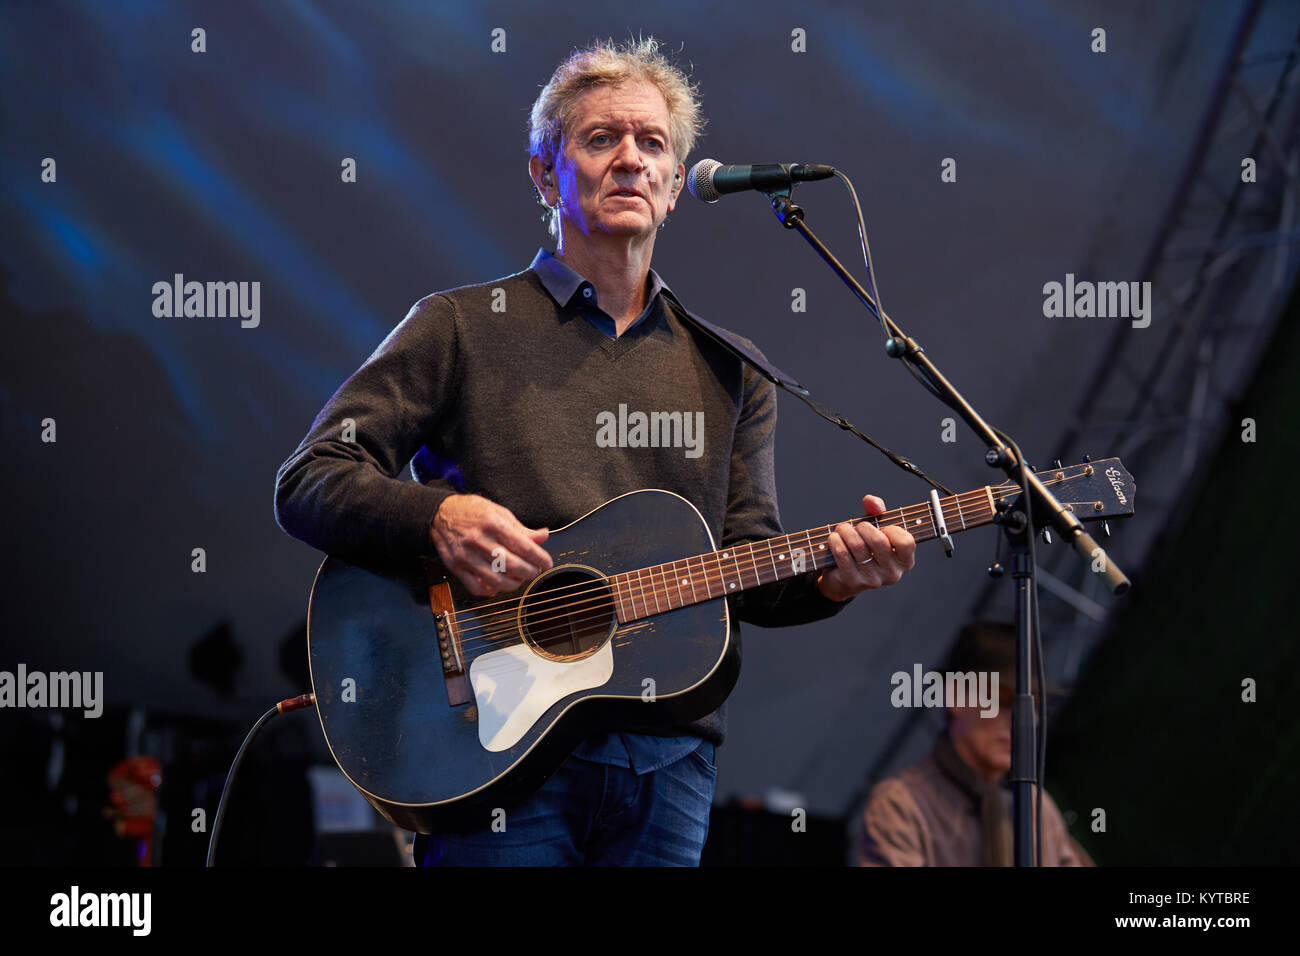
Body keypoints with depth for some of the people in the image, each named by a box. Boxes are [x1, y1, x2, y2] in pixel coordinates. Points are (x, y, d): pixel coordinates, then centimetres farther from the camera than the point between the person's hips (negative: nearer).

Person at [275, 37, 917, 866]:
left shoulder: (730, 369, 15)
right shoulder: (461, 328, 5)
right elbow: (308, 484, -2)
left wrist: (829, 580, -11)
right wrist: (441, 515, -19)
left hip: (667, 758, 3)